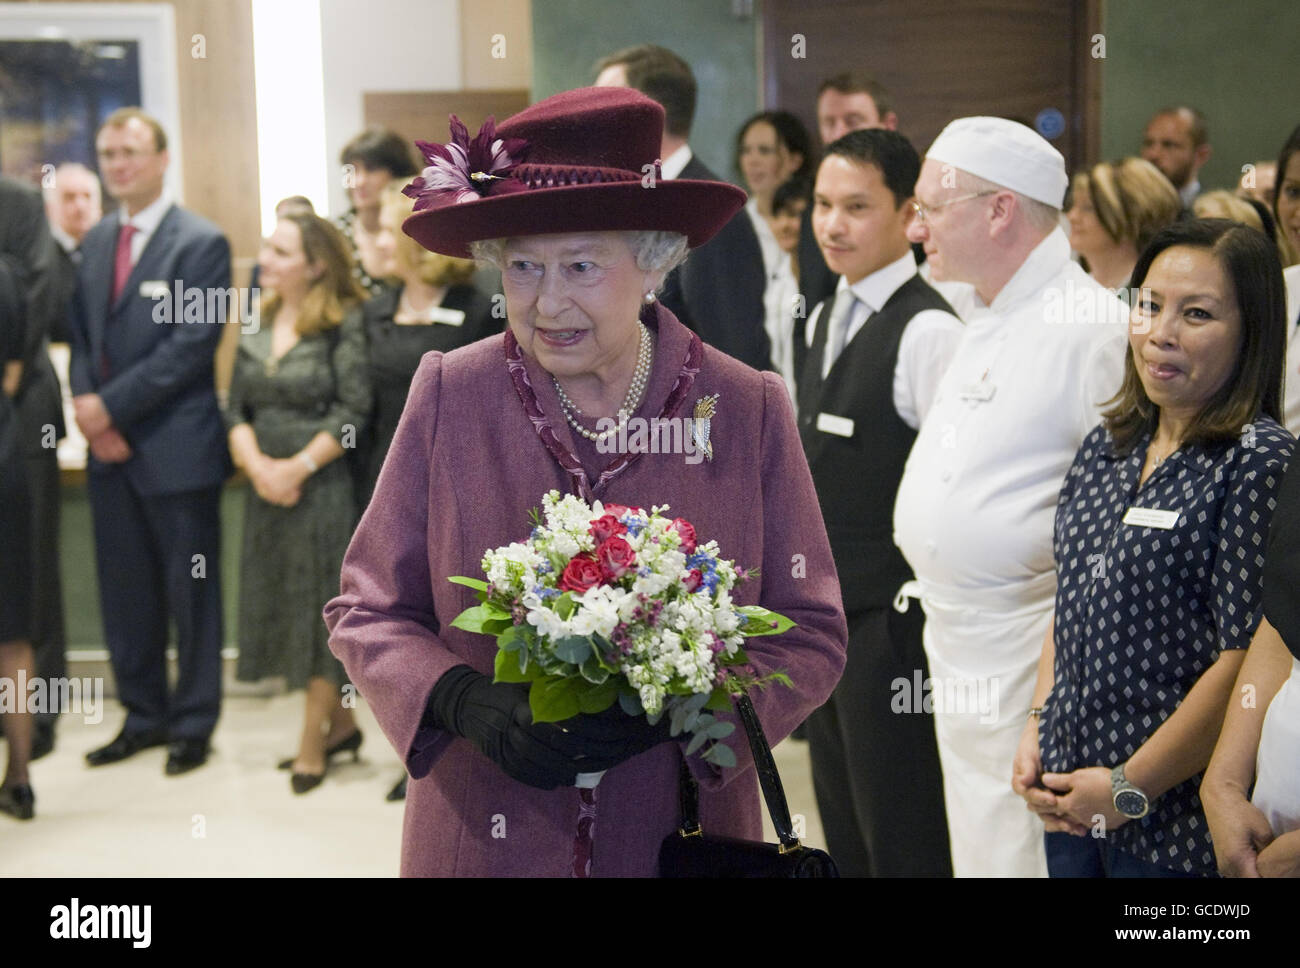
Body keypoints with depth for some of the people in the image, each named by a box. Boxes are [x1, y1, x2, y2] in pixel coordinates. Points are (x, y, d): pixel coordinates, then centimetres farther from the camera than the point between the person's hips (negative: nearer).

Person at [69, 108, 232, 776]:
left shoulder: (201, 243, -8)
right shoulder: (96, 241, 13)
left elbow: (192, 345, -15)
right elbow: (81, 336, 12)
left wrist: (111, 405, -15)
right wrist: (86, 405, -6)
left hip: (176, 446, -6)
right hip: (110, 446, 6)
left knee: (190, 593, 4)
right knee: (125, 592, 12)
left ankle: (193, 723, 16)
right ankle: (143, 716, 24)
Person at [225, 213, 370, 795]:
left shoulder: (344, 325, -9)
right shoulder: (256, 327, 8)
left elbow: (352, 412, -13)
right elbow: (236, 408, 6)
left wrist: (300, 466, -18)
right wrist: (256, 465, -11)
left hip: (324, 482, -6)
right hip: (266, 487, 6)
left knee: (321, 605, 2)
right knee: (282, 602, 11)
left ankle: (313, 742, 13)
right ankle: (342, 722, 27)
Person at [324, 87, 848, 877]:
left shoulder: (751, 411, -5)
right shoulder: (448, 396, -4)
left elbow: (812, 635, 0)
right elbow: (367, 612, 2)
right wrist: (464, 700, -17)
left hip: (679, 838, 0)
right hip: (483, 837, 0)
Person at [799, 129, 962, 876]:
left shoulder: (928, 330, -16)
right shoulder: (827, 319, 12)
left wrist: (928, 618, -18)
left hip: (893, 619, -9)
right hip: (827, 611, 9)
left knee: (904, 841, 0)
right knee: (844, 831, 18)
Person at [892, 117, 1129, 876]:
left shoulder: (1093, 328, -17)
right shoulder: (986, 327, 15)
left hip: (1026, 661, -9)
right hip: (961, 652, 9)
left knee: (1019, 853, -4)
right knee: (976, 848, 17)